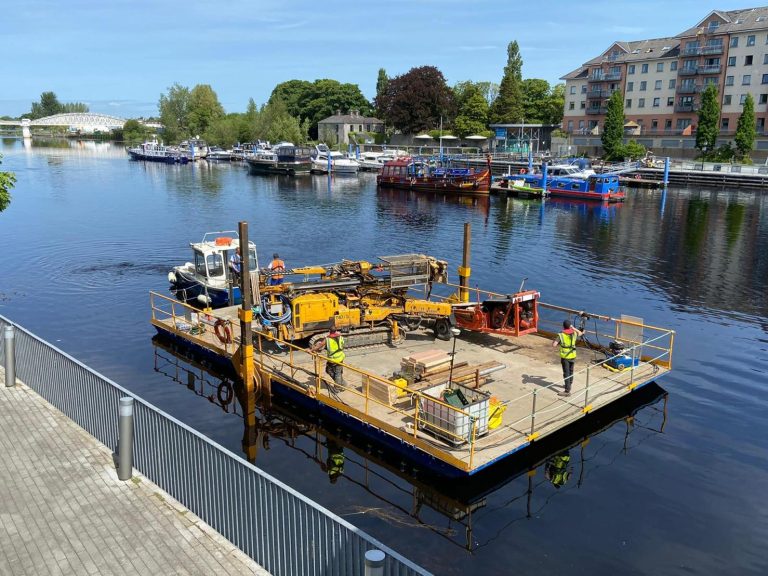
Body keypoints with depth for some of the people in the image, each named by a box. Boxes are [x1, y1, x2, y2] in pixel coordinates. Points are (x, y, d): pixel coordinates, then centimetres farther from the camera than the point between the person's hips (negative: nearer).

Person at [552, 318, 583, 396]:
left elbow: (554, 345, -23)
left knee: (566, 373, -3)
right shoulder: (574, 334, -3)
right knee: (571, 371, 23)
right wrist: (573, 328, 16)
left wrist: (554, 341, -2)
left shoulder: (561, 335, -17)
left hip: (565, 357, -5)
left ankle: (567, 391, -5)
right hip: (572, 356, 5)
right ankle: (569, 385, 44)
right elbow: (580, 333, 21)